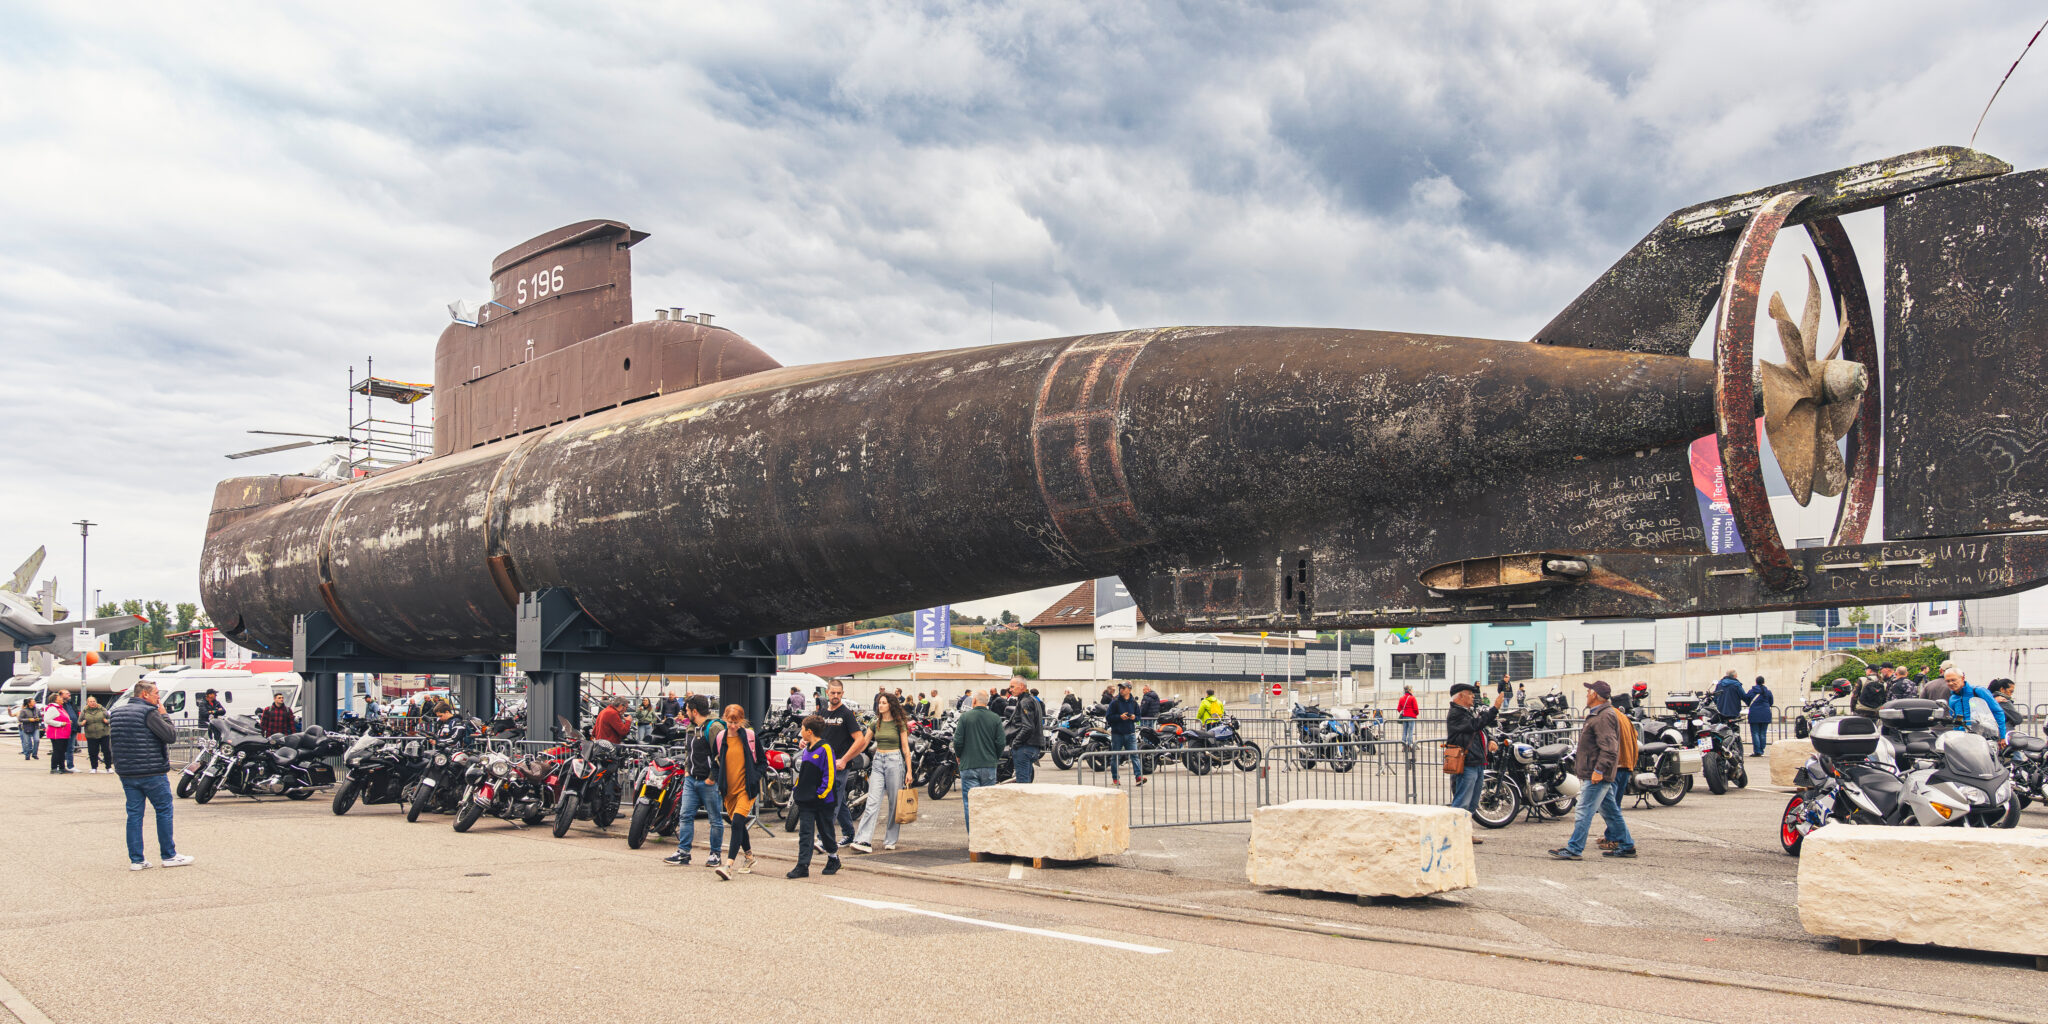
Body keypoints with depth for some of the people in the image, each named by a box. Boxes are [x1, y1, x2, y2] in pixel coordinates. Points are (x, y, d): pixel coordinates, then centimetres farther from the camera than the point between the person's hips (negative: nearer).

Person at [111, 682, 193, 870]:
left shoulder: (116, 713, 12)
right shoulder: (149, 713, -14)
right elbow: (171, 735, -15)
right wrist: (164, 715, -4)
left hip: (126, 774, 7)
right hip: (152, 773, -7)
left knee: (134, 814, 9)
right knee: (164, 811, 5)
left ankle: (136, 859, 9)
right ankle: (169, 856, 9)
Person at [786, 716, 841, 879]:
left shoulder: (825, 749, -13)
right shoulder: (806, 749, 11)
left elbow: (830, 775, -16)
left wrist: (821, 794, -17)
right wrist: (798, 788, 14)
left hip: (822, 800, -7)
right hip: (806, 801, 7)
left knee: (825, 832, 8)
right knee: (805, 833, 1)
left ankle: (833, 859, 28)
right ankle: (802, 866, -2)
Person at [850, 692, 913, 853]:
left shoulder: (899, 723, -2)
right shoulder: (876, 723, 10)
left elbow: (905, 748, -2)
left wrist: (909, 771, -5)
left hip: (895, 761, -3)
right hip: (878, 762, 3)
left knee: (894, 802, 2)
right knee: (873, 801, -7)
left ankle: (890, 840, 13)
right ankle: (864, 841, -15)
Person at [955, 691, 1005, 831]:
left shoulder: (965, 717, -5)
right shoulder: (995, 718, 1)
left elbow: (957, 741, -6)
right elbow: (1000, 743, 0)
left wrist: (959, 756, 12)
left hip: (969, 765, -2)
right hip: (989, 766, 2)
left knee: (970, 803, -1)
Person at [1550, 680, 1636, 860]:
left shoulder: (1604, 716, -16)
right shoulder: (1598, 715, 18)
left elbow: (1609, 748, -24)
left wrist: (1599, 770, -27)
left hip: (1598, 777, -11)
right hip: (1600, 774, 11)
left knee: (1584, 810, -10)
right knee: (1610, 810, 16)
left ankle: (1574, 849, -9)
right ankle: (1626, 846, 23)